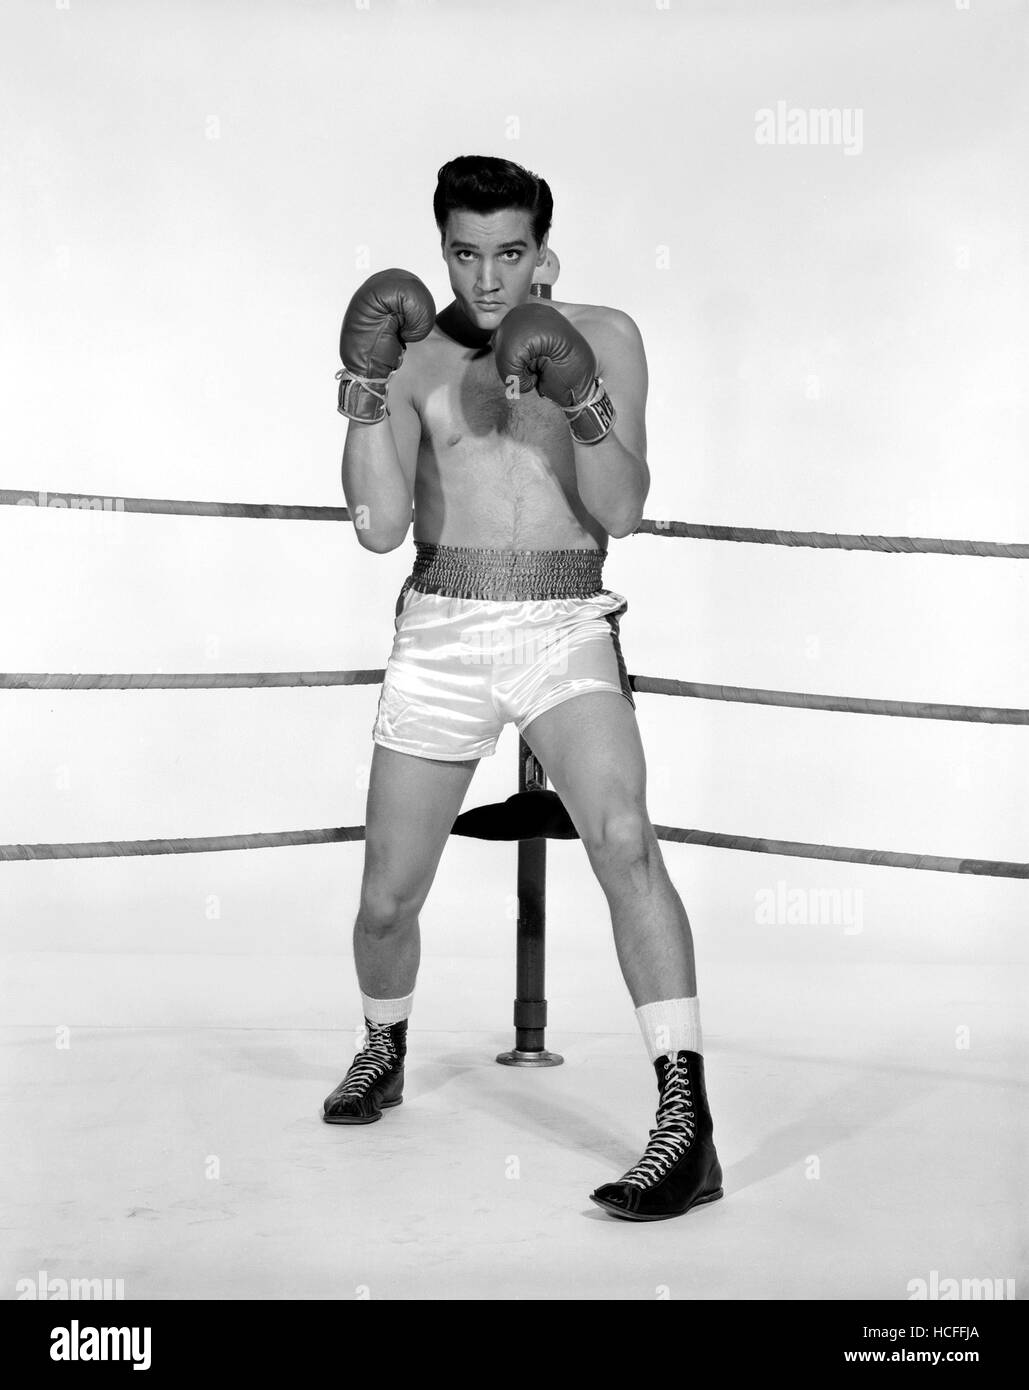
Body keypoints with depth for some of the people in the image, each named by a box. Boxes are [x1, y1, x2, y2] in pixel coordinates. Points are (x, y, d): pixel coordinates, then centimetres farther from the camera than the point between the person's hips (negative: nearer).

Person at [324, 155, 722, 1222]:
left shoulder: (606, 339, 3)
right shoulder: (411, 356, 4)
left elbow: (621, 511, -5)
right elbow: (379, 527, -7)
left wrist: (584, 403, -21)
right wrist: (364, 386, -17)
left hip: (567, 635, -2)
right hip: (440, 641, 2)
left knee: (622, 838, -27)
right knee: (388, 896, 8)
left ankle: (686, 1129, -27)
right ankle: (383, 1049, 41)